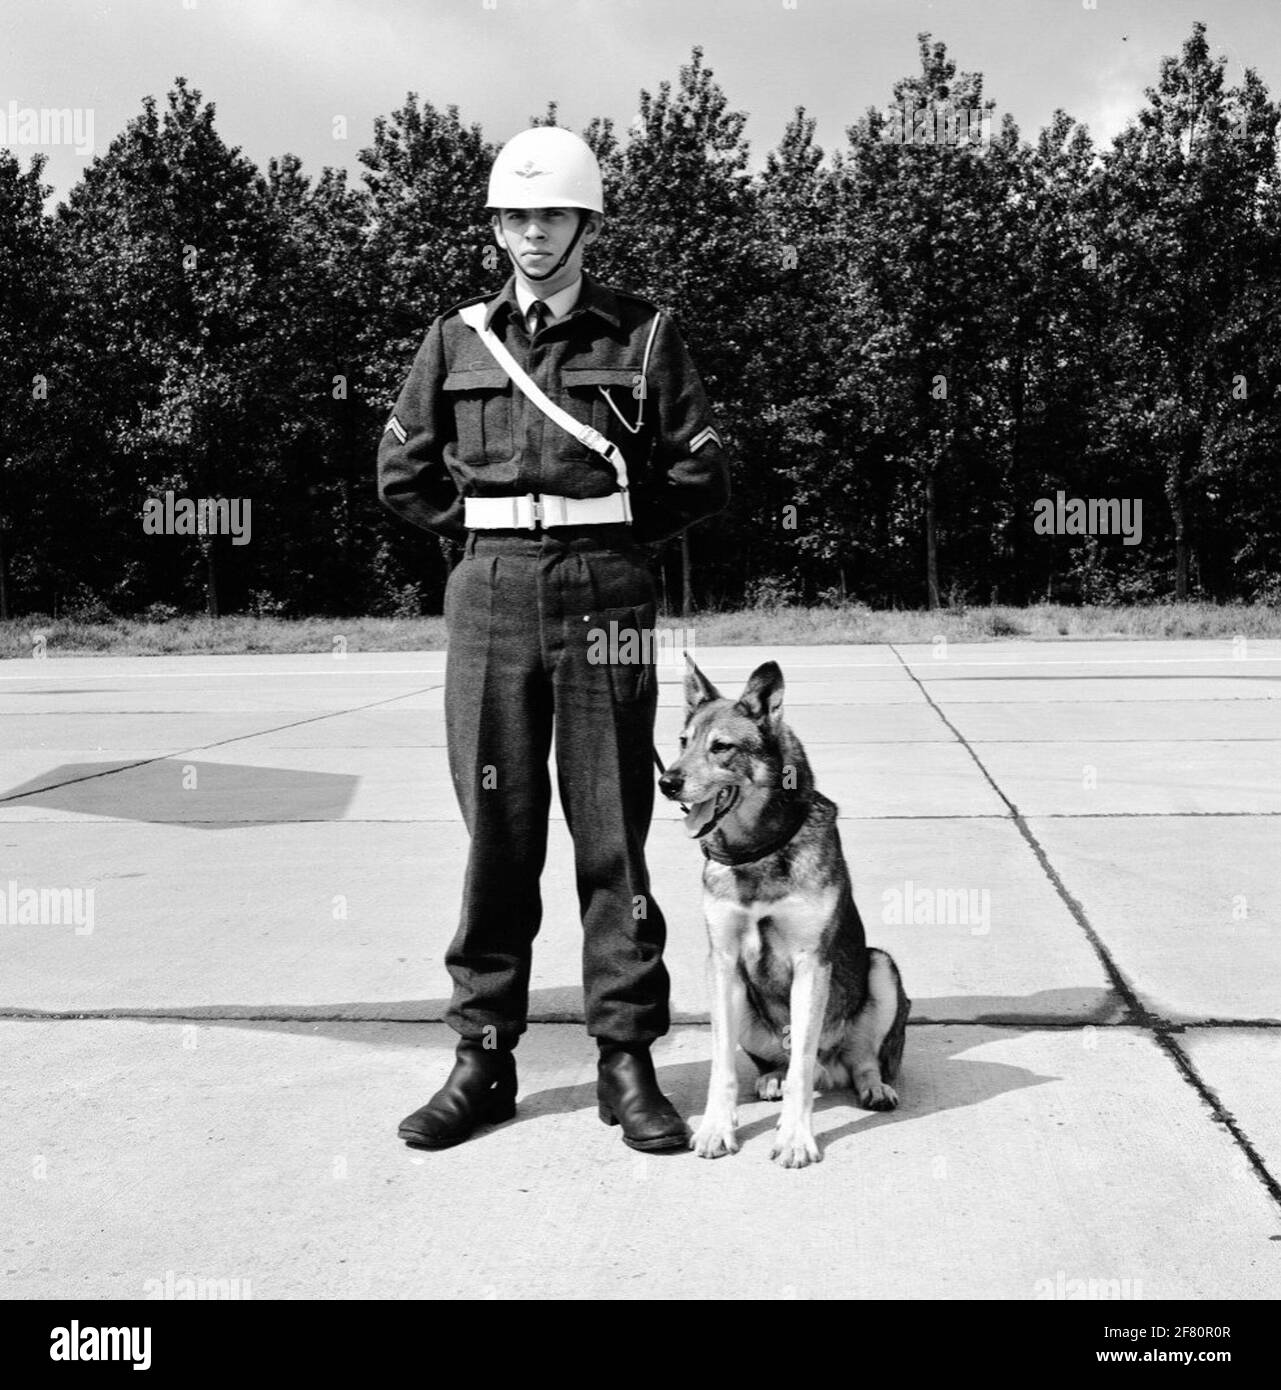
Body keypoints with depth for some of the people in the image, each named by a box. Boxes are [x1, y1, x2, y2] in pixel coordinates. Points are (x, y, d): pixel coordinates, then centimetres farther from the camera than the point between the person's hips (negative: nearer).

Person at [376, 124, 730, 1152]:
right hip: (490, 595, 2)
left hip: (604, 596, -2)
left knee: (613, 830, 0)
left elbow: (702, 475, 3)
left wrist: (608, 533, 6)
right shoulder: (459, 337, 11)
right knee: (496, 830, 3)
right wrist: (489, 531, 11)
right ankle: (484, 1058, 12)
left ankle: (628, 1061, 8)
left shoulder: (643, 334, 5)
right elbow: (404, 473, 16)